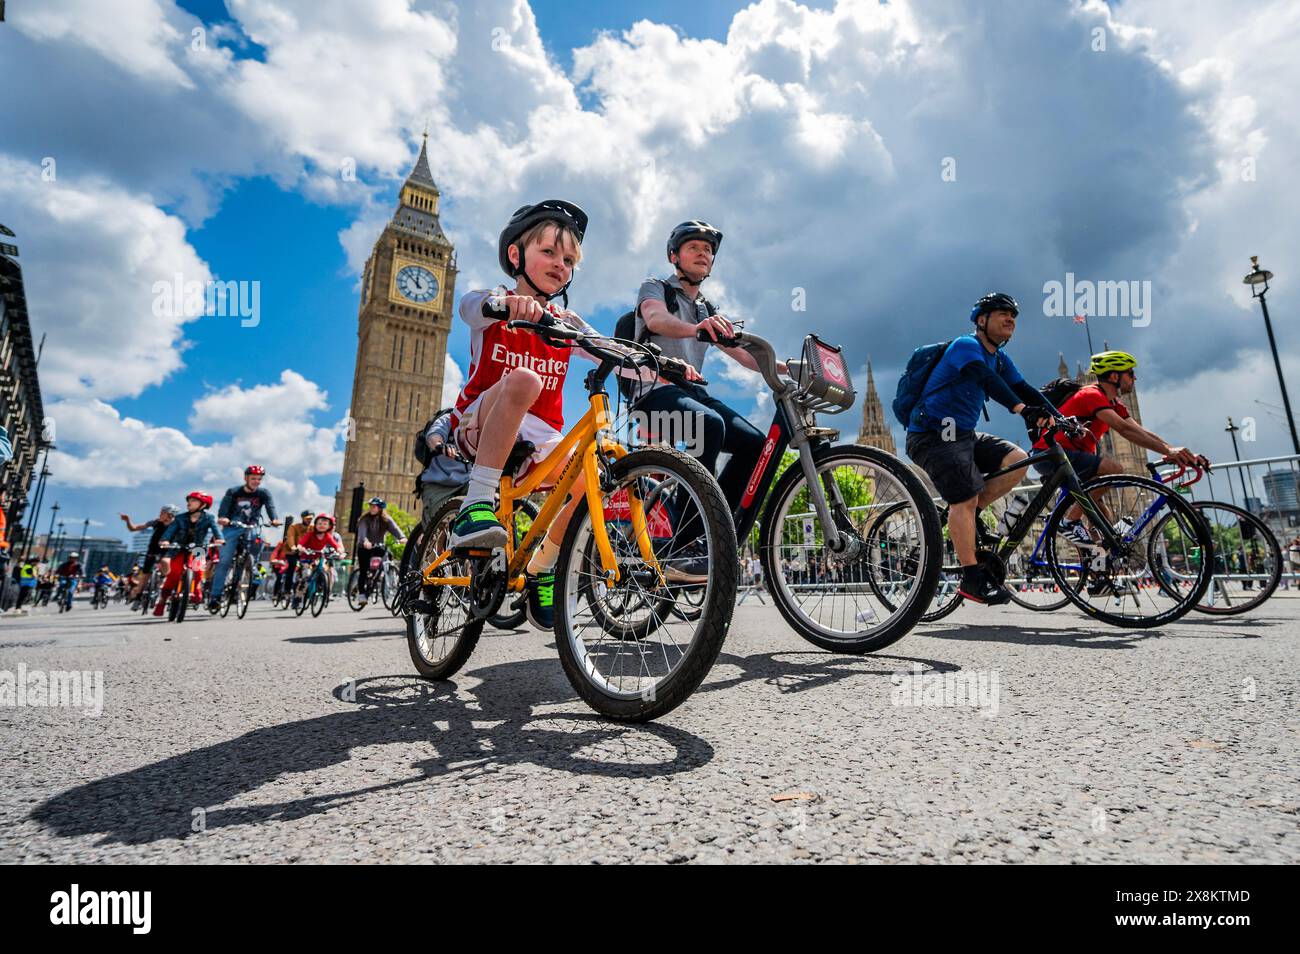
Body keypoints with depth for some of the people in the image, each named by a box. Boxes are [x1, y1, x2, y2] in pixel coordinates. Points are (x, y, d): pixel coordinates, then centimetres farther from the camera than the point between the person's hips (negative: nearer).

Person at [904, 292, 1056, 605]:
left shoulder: (1000, 359, 16)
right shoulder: (966, 346, -12)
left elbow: (1024, 389, 10)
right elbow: (986, 379, -29)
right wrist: (1021, 409, -42)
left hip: (964, 435, 9)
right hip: (932, 435, -9)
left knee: (1017, 460, -6)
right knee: (965, 498, -16)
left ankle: (963, 519, 2)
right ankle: (972, 579, -10)